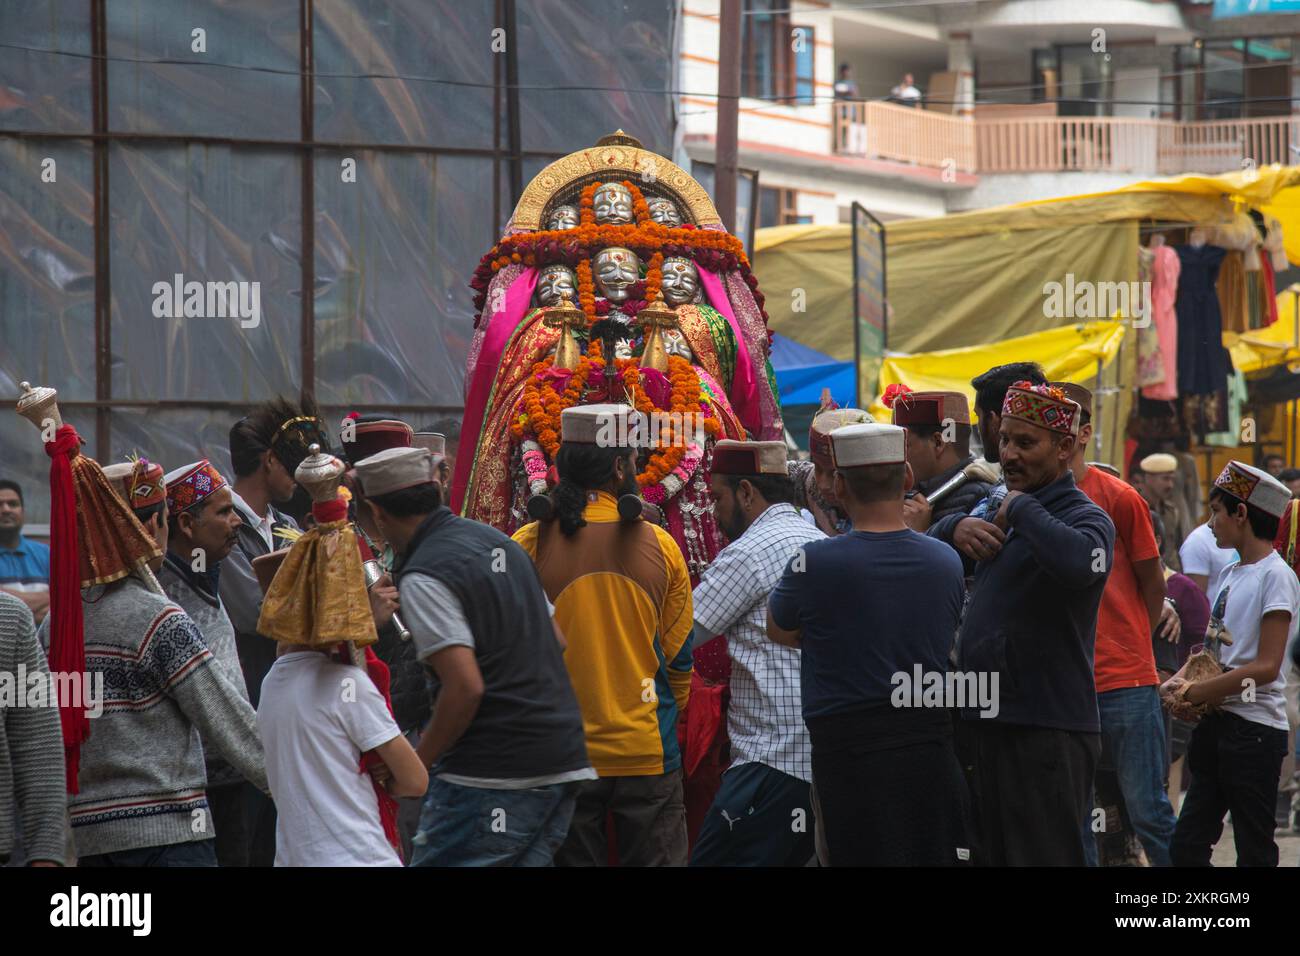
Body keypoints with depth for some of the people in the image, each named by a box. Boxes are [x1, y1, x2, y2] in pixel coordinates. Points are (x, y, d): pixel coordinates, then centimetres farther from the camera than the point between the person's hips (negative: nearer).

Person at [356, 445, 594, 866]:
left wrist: (418, 763, -9)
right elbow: (558, 642, 21)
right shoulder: (499, 542, 15)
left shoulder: (422, 579, -12)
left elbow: (466, 686, -19)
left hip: (492, 773, -9)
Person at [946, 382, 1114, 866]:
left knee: (1043, 856, -9)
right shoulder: (999, 509, 17)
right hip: (988, 726, 9)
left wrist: (1021, 508, -20)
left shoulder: (1085, 519, -11)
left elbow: (1077, 562, -35)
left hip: (1048, 732, -9)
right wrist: (959, 526, 7)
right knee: (993, 856, 14)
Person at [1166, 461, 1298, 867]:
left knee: (1254, 852, -3)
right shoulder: (1229, 575, 15)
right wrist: (1179, 683, -2)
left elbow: (1266, 666, -17)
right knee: (1186, 846, 6)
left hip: (1256, 730, -9)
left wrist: (1195, 692, -15)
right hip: (1216, 724, 9)